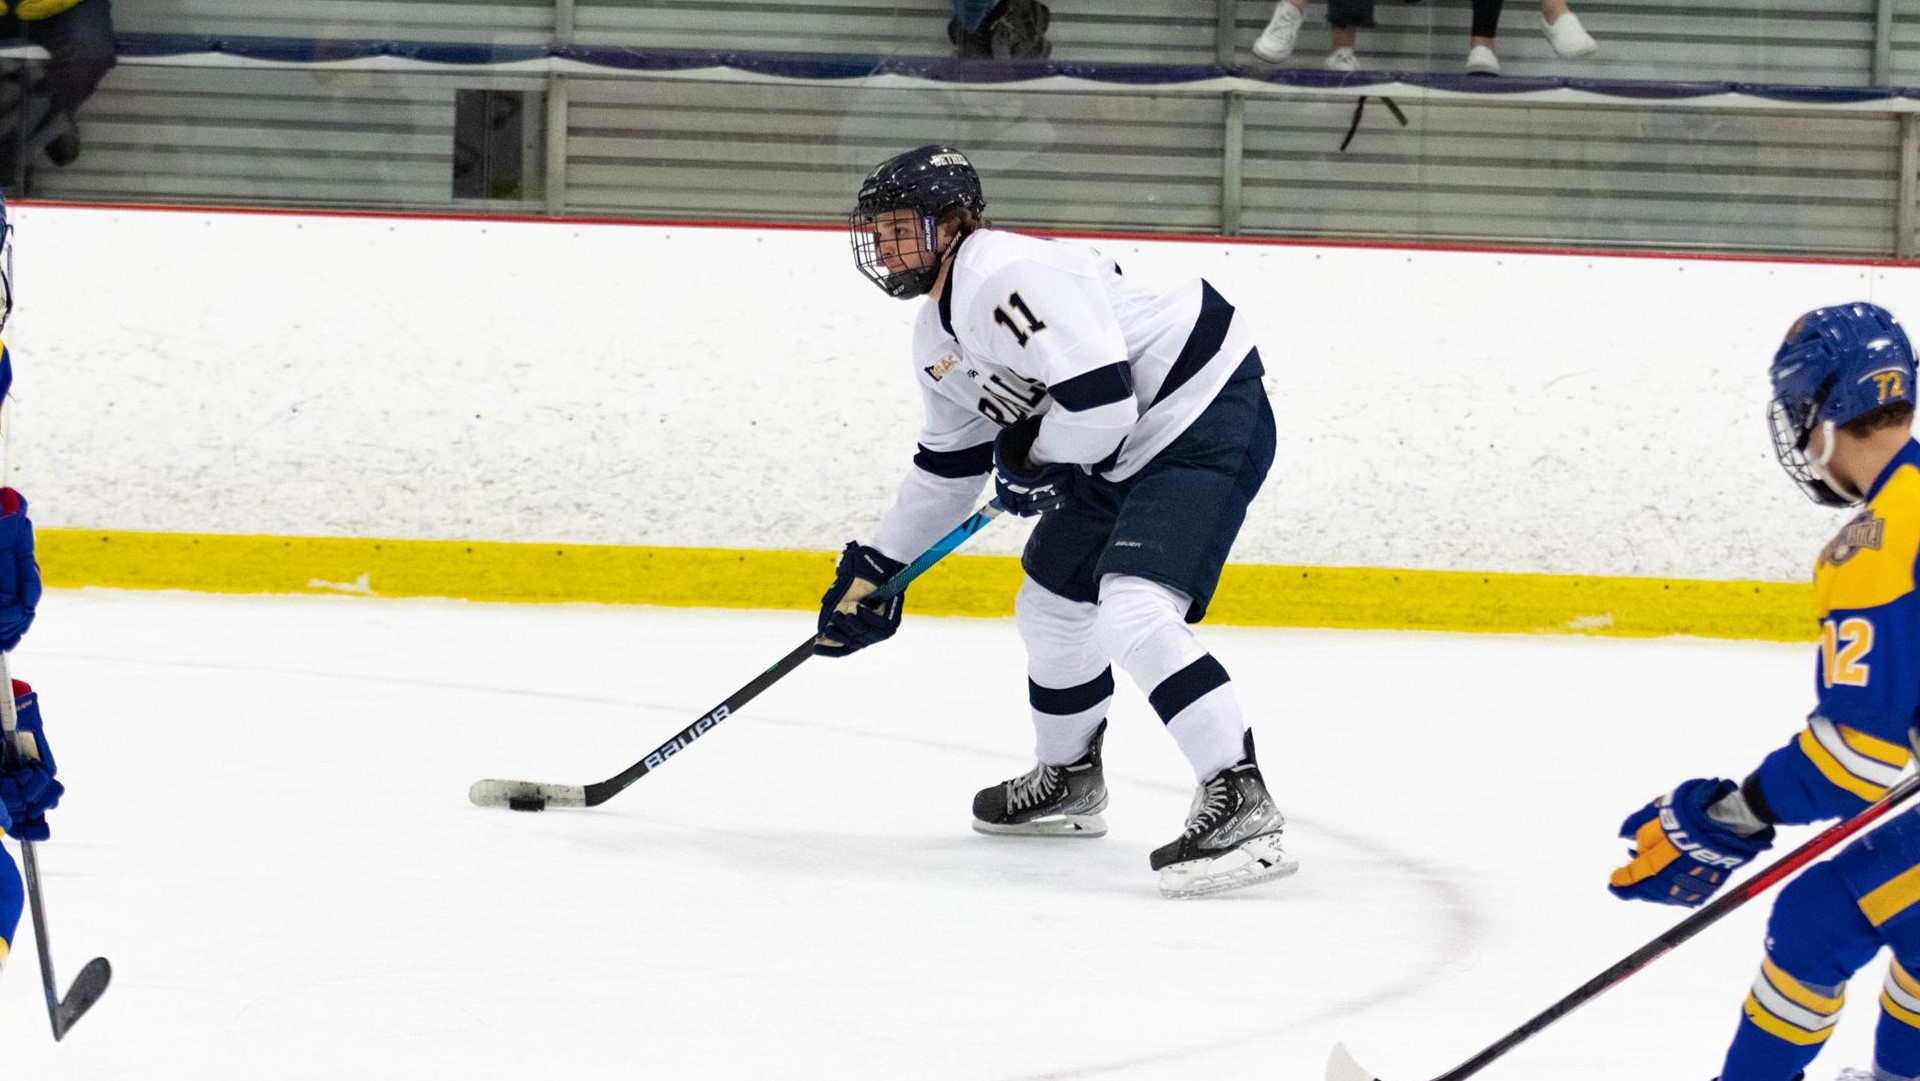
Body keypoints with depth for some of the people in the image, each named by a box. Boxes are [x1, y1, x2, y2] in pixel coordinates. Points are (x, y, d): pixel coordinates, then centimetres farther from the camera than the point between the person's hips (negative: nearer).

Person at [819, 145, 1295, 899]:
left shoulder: (1006, 278, -23)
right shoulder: (937, 339, 12)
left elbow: (1099, 397, -29)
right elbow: (948, 467, 24)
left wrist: (1034, 461, -11)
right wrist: (876, 569, 25)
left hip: (1206, 419, -11)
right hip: (1121, 452, 11)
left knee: (1133, 615, -25)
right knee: (1053, 606, 21)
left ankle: (1242, 808, -27)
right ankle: (1068, 781, 44)